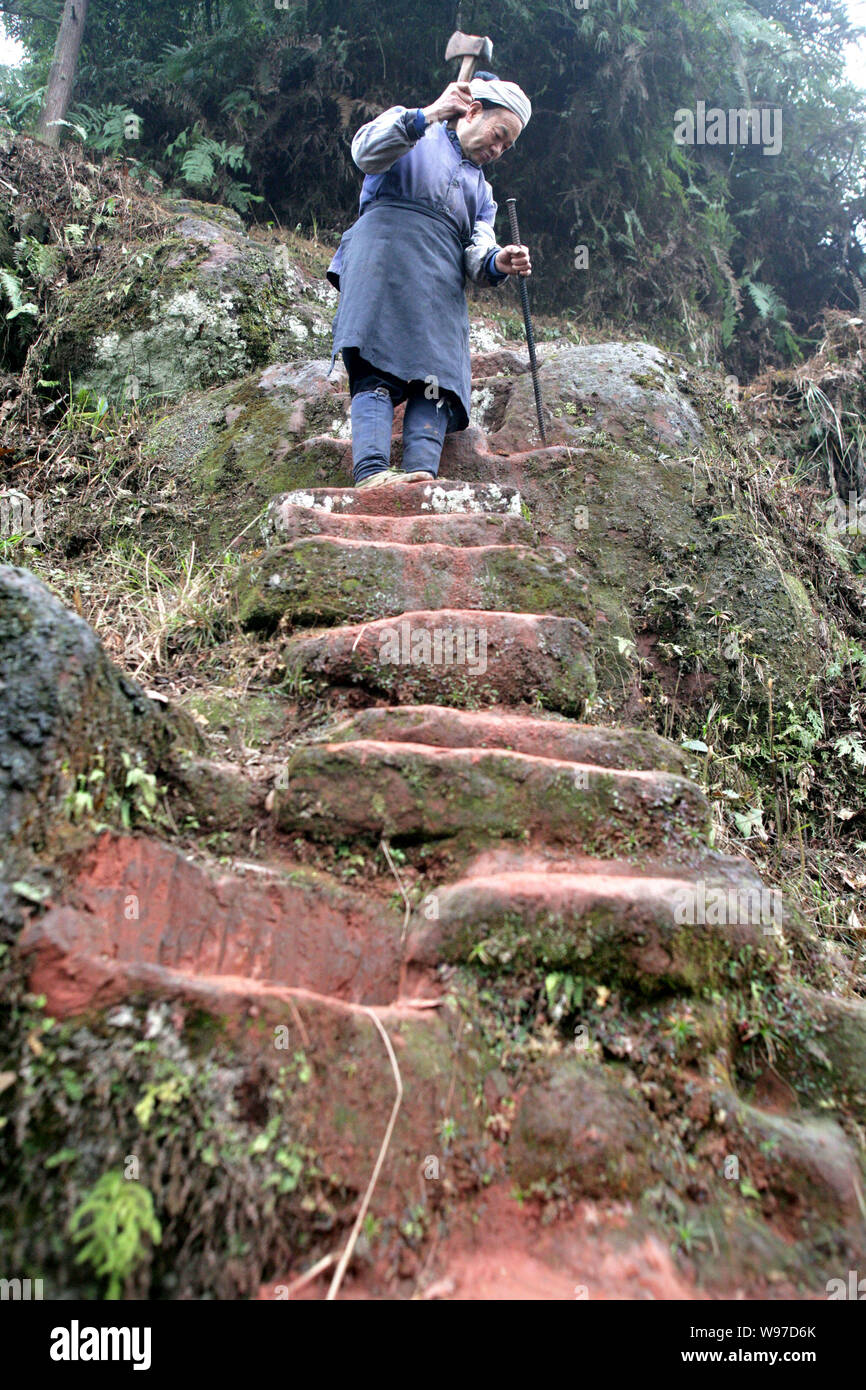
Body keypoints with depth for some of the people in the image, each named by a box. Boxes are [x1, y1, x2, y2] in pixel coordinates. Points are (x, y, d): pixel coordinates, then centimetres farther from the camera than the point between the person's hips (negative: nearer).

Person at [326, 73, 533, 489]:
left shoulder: (482, 189, 34)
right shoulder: (408, 127, 21)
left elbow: (476, 255, 16)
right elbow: (366, 152, -2)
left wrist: (497, 263, -8)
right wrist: (428, 116, -13)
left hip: (442, 287, 5)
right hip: (384, 257, -5)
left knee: (438, 381, -18)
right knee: (377, 372, -22)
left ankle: (421, 473, -33)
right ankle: (370, 473, -37)